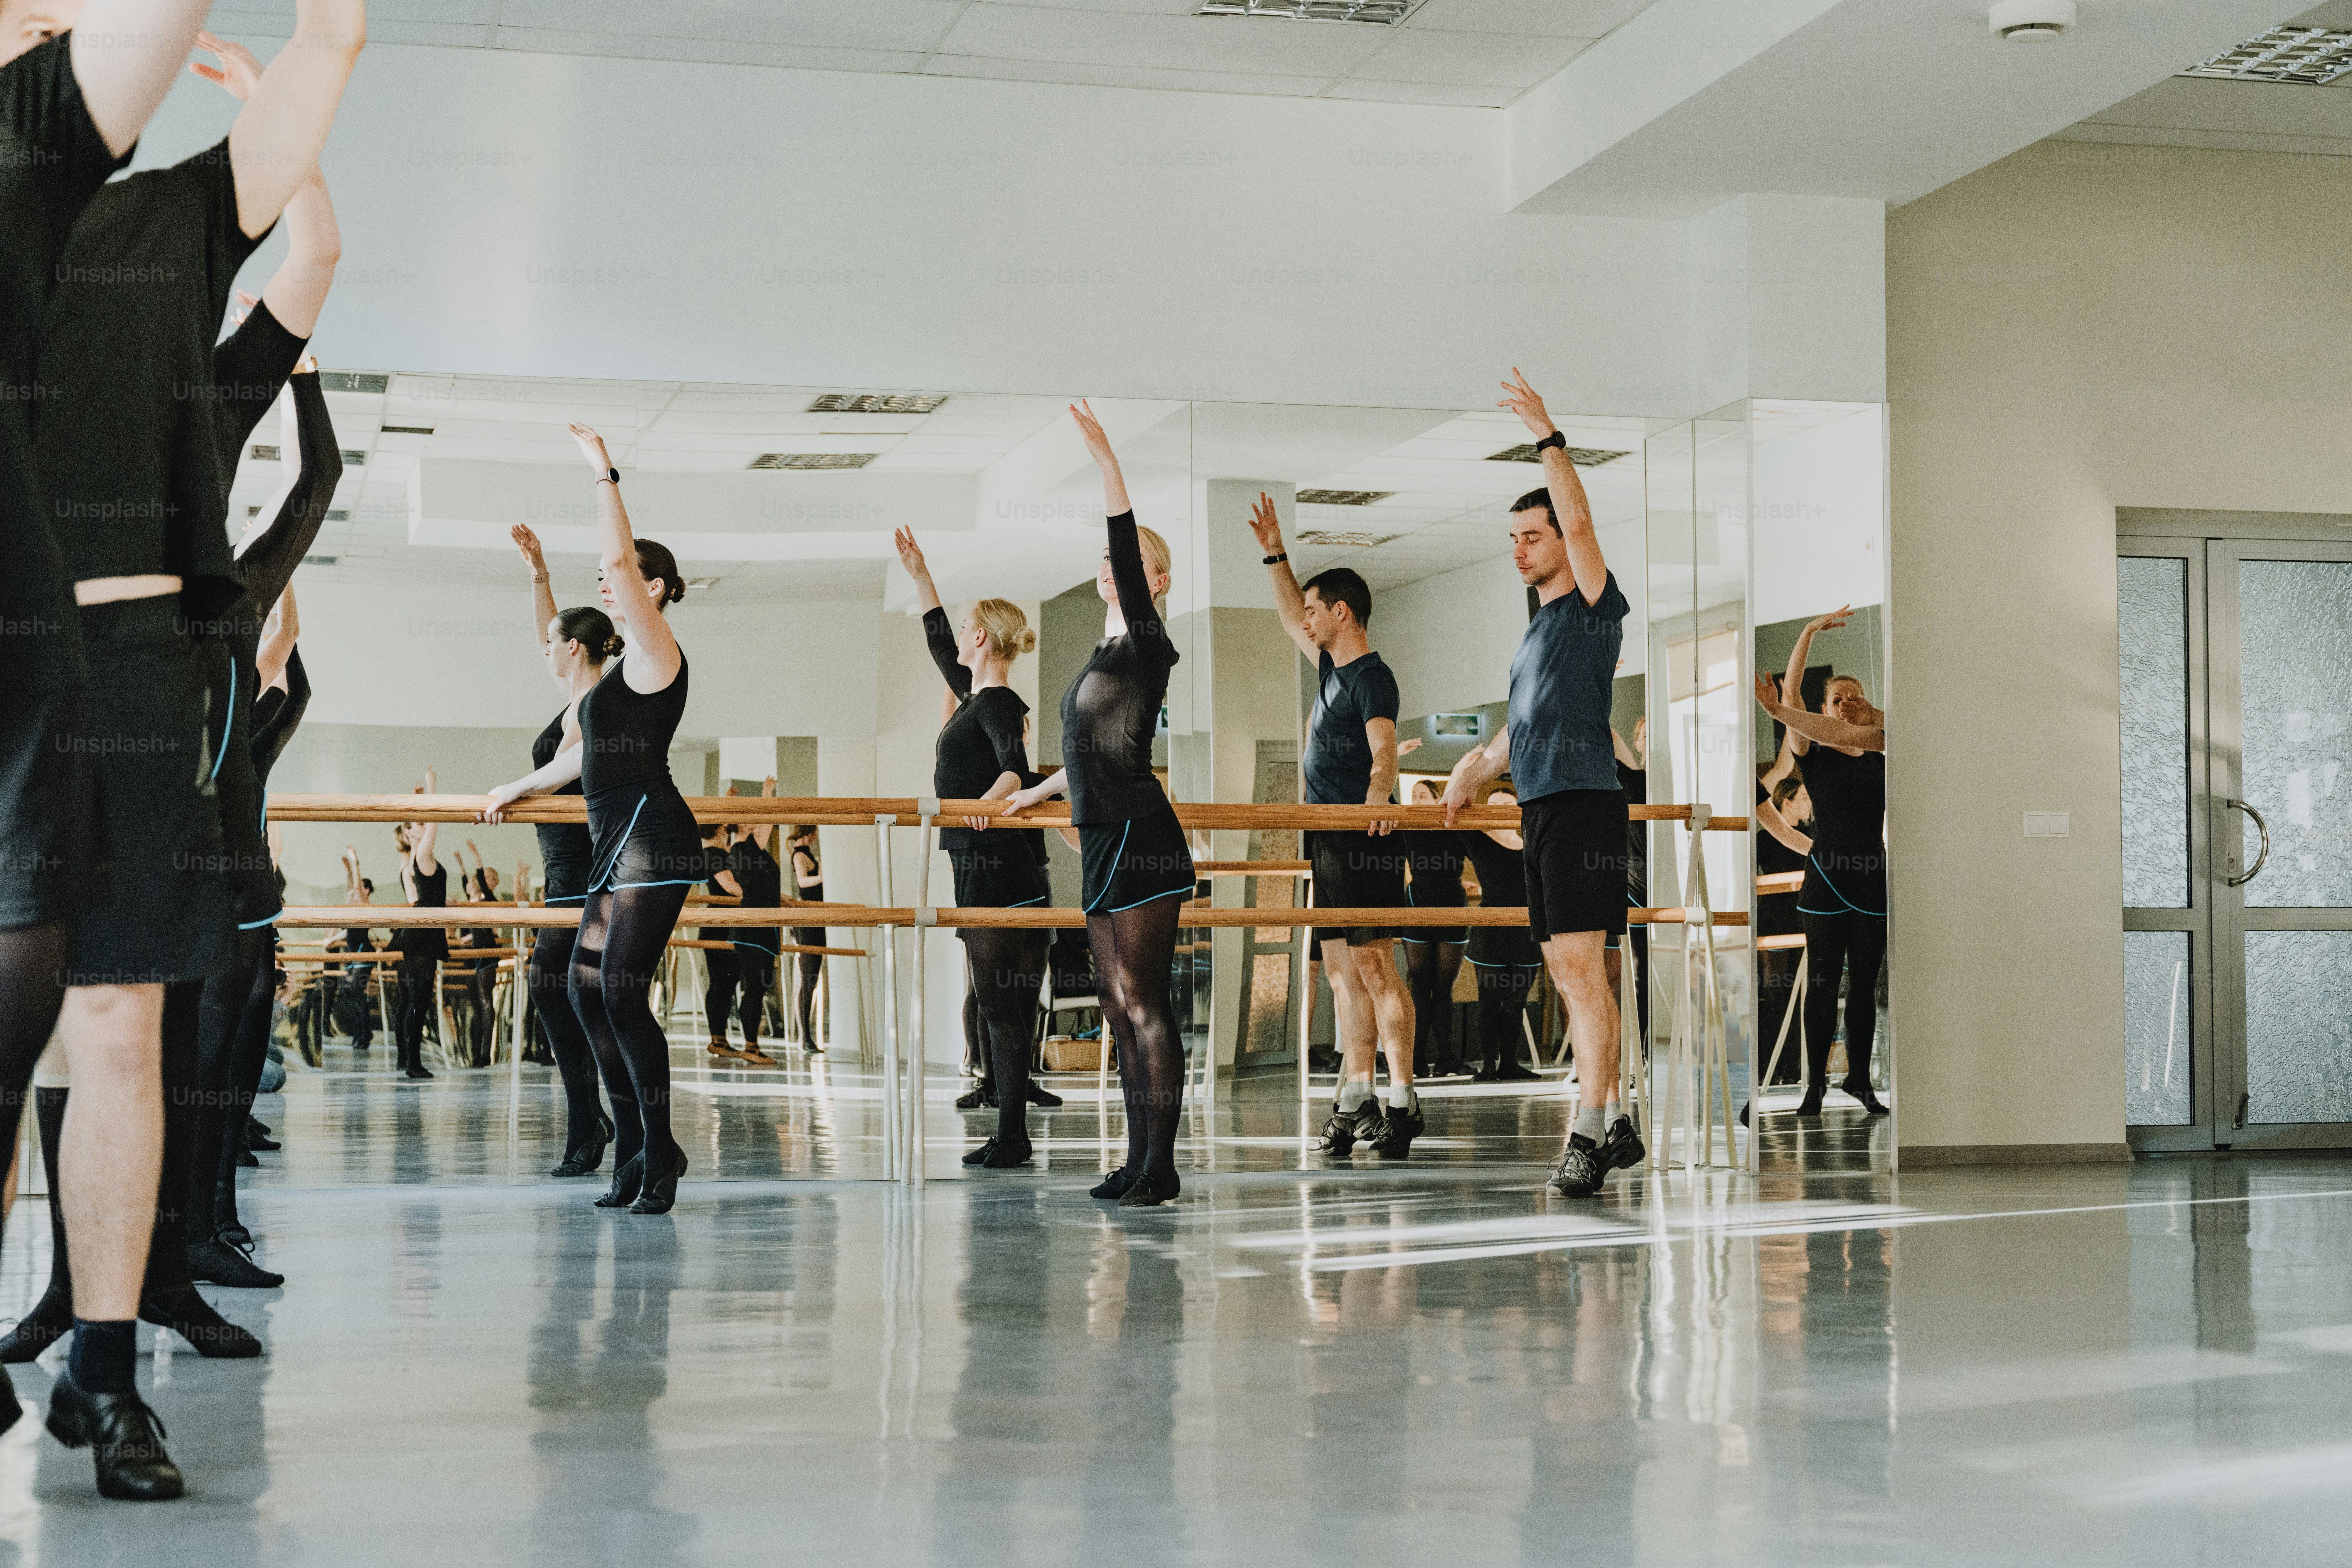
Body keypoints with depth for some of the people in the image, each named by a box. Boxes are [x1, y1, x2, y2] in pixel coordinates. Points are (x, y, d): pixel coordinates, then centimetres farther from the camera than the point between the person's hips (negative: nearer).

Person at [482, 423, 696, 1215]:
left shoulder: (658, 651, -7)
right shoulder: (631, 666, 21)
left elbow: (621, 560, -21)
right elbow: (593, 751, 32)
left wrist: (604, 474, -17)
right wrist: (520, 787, 42)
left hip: (651, 837, -10)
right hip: (622, 844, 10)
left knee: (622, 991, -13)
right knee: (588, 987, 8)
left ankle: (658, 1152, -7)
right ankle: (636, 1149, 13)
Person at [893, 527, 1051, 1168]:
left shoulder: (998, 704, -11)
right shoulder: (975, 697, 16)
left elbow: (1017, 766, -28)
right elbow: (938, 642, 31)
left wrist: (990, 798, -48)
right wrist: (918, 573, 34)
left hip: (997, 869, -10)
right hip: (981, 870, 10)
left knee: (1002, 1001, -9)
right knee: (999, 1002, 10)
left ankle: (1011, 1136, -8)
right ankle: (1010, 1133, 13)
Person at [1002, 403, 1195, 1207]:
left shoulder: (1147, 644, -5)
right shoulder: (1111, 651, 20)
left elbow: (1130, 552, -20)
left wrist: (1106, 462, -25)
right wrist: (1038, 791, 47)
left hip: (1140, 840, -9)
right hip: (1107, 841, 9)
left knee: (1144, 1001, -9)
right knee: (1121, 1007, 8)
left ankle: (1160, 1167, -6)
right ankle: (1139, 1162, 11)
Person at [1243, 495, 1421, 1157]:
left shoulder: (1371, 676, -11)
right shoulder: (1331, 667, 18)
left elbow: (1384, 746, -27)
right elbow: (1289, 618, 35)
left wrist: (1379, 794, -45)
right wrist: (1275, 554, 30)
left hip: (1365, 837, -10)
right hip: (1331, 841, 10)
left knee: (1374, 965, -12)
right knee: (1343, 973, 9)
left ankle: (1403, 1100, -13)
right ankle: (1355, 1099, 12)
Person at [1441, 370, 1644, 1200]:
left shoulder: (1594, 605, -2)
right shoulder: (1539, 627, 22)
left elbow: (1579, 520, -18)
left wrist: (1547, 435, -17)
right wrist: (1476, 771, 27)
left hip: (1584, 802, -9)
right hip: (1540, 810, 9)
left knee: (1581, 965, -14)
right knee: (1568, 972, 9)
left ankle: (1588, 1133, -15)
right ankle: (1614, 1120, 15)